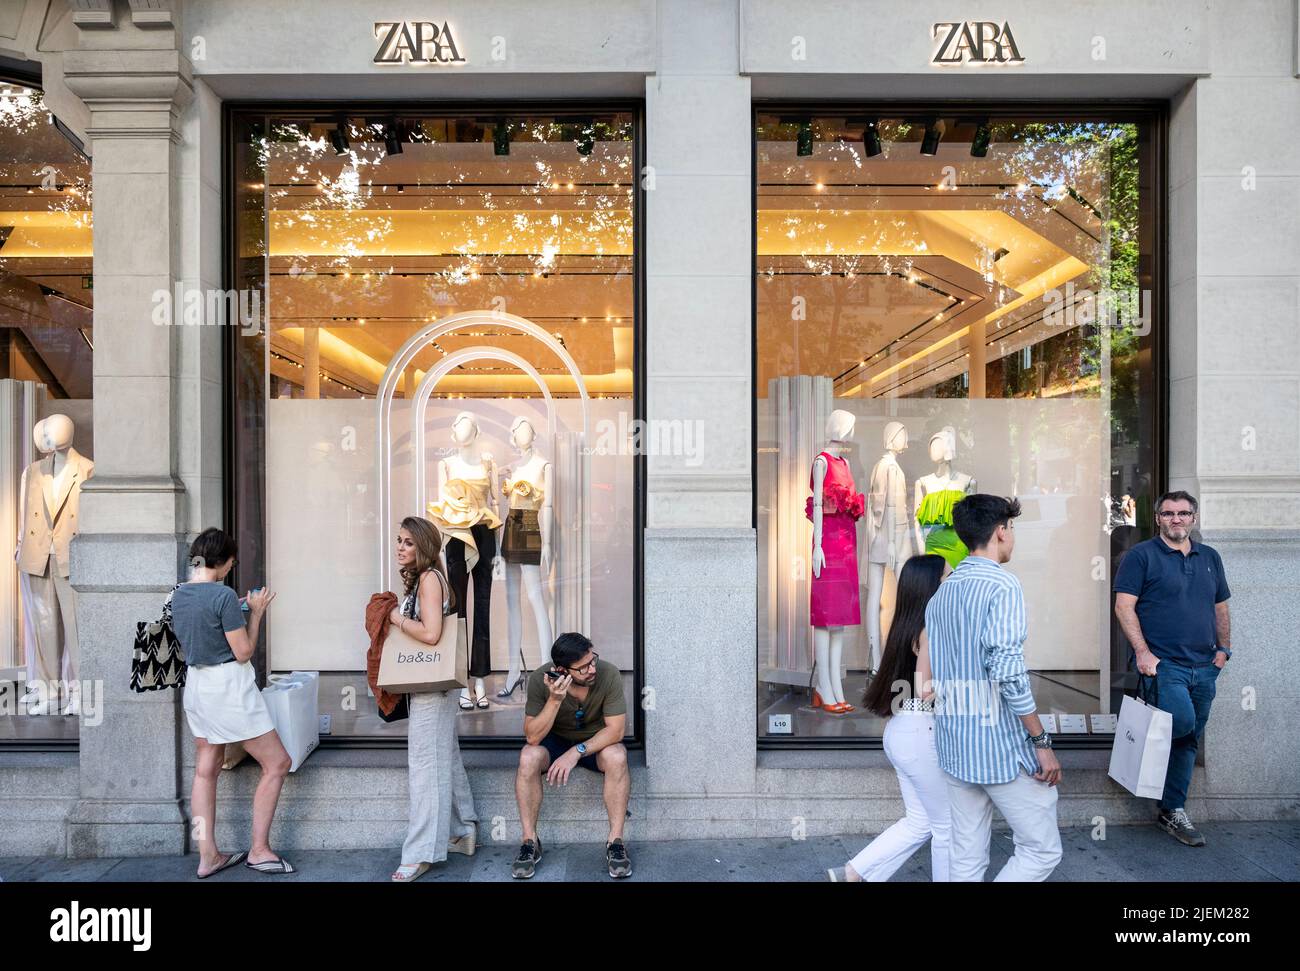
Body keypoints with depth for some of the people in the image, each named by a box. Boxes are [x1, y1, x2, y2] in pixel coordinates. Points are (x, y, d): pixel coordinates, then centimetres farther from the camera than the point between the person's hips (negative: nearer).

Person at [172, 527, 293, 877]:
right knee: (277, 763, 2)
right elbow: (243, 652, -15)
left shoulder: (179, 595, 6)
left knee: (206, 770, 14)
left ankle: (207, 856, 20)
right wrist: (256, 612, -5)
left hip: (196, 683, 9)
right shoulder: (223, 595, -19)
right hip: (228, 685, -9)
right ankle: (260, 850, 7)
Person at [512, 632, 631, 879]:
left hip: (596, 741, 0)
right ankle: (530, 843, -16)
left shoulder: (608, 675, -26)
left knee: (616, 757, -33)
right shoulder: (540, 680, -24)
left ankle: (616, 842, -21)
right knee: (528, 757, -30)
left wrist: (577, 752, -34)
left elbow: (616, 729, -24)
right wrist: (555, 700, -38)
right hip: (555, 741, 1)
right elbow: (532, 737, -24)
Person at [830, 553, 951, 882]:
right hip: (923, 735, -9)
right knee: (948, 826, 10)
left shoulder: (909, 627, 9)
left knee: (920, 822, 18)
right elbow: (928, 692, -21)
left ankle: (850, 874, 16)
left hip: (902, 732, 9)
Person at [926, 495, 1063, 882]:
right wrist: (1042, 742, -15)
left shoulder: (940, 594, 11)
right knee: (1043, 850, 8)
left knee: (965, 858, 14)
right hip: (1001, 743, -7)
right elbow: (1007, 670, -21)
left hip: (953, 745, 7)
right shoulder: (1002, 584, -12)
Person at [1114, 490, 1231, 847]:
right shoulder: (1141, 555, -4)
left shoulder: (1210, 557, 15)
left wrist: (1224, 649, 10)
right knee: (1183, 721, -26)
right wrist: (1143, 652, -18)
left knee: (1188, 741, 10)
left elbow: (1220, 608, 21)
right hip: (1162, 663, -6)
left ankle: (1172, 811, 22)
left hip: (1203, 668, 6)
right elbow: (1124, 606, -11)